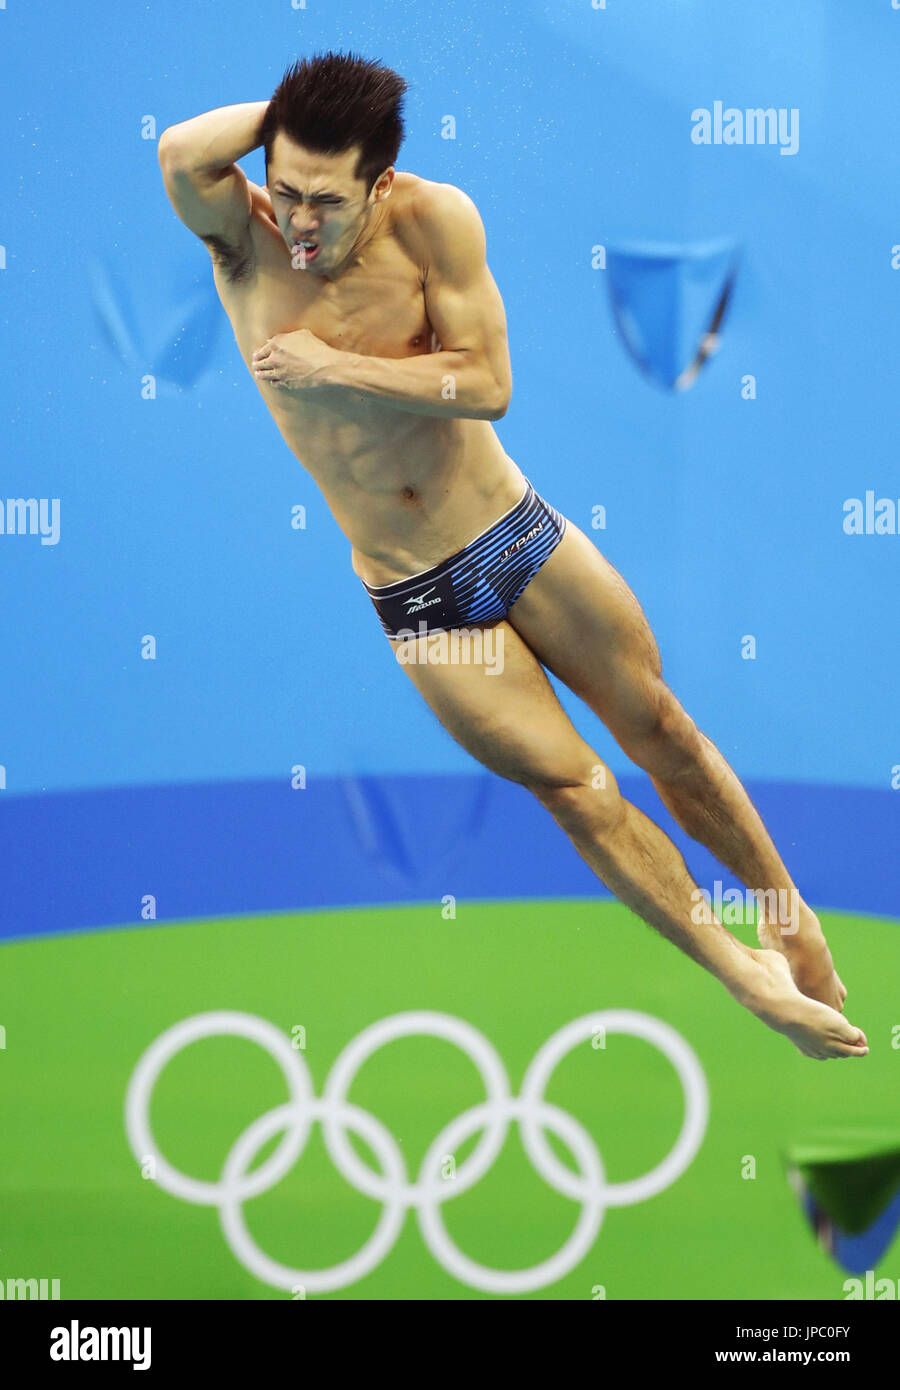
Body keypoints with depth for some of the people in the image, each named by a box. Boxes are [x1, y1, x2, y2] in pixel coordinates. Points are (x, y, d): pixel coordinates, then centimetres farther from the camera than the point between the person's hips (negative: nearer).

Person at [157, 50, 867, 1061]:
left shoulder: (432, 219, -14)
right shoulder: (241, 238, -12)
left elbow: (486, 383, -18)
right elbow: (182, 153, -33)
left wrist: (332, 367, -21)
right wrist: (293, 111, -21)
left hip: (518, 534, 0)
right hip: (415, 600, 0)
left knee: (660, 732, 12)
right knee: (577, 792, 3)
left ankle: (790, 915, 31)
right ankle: (750, 978, 15)